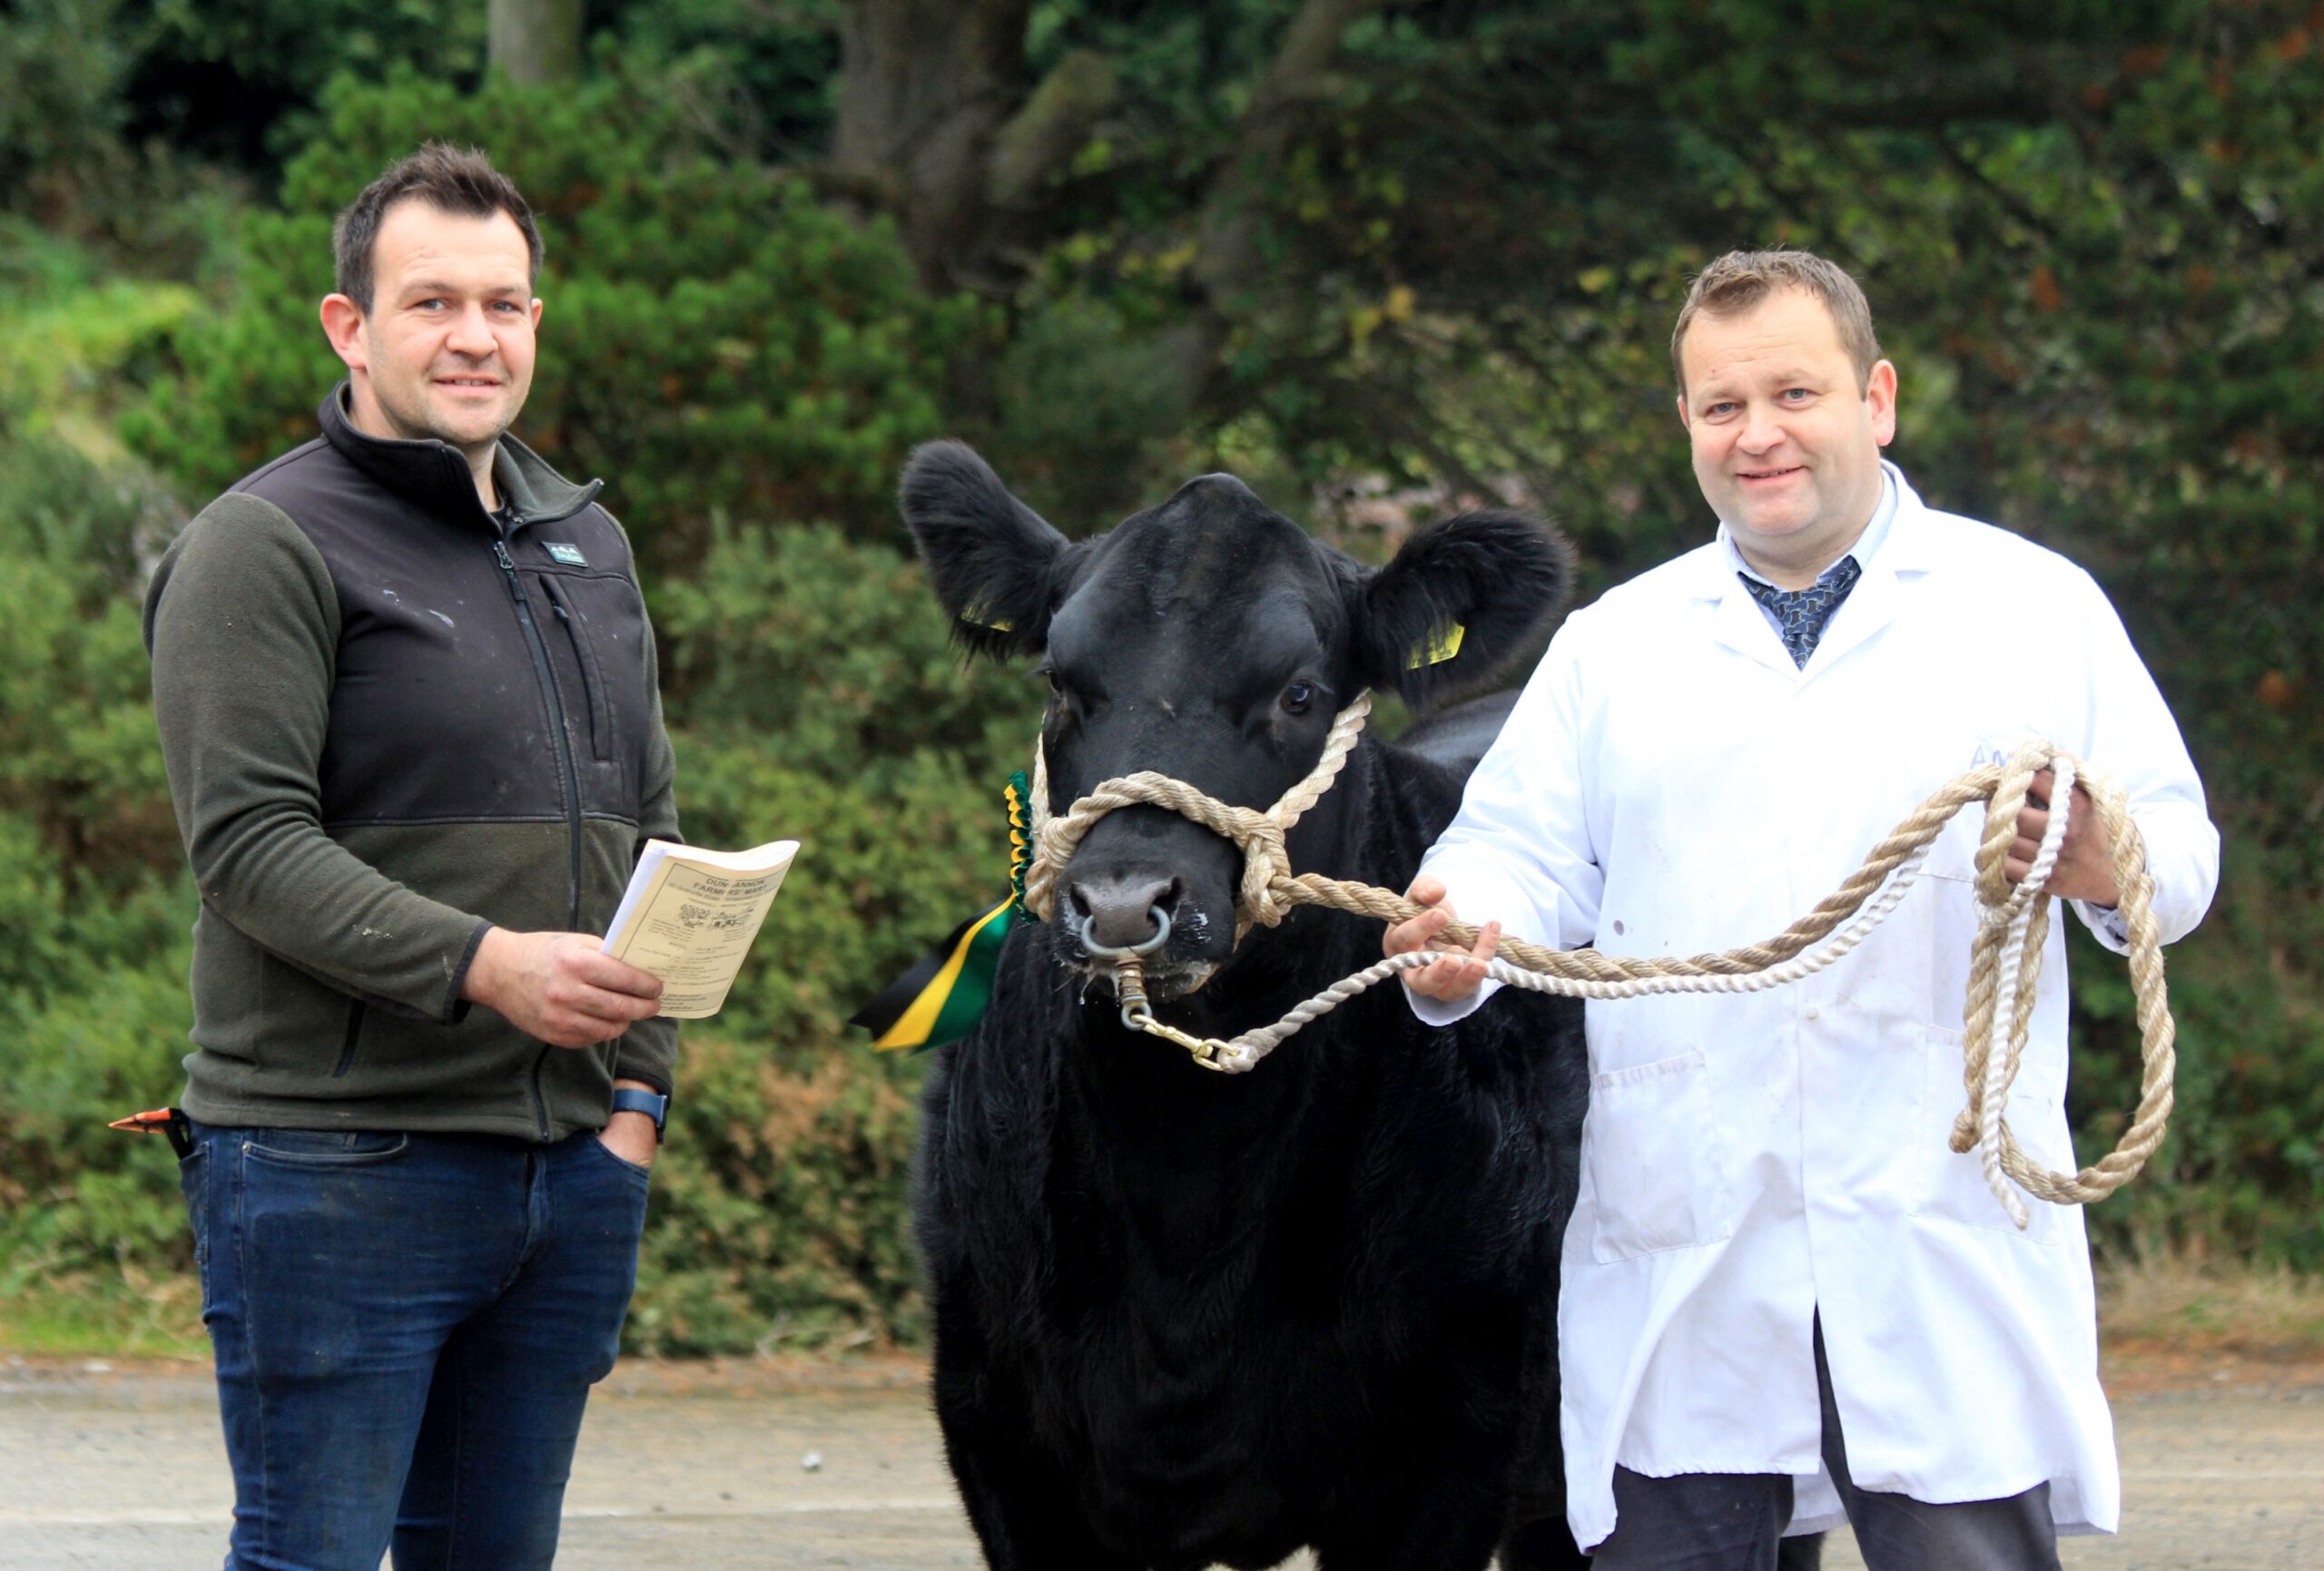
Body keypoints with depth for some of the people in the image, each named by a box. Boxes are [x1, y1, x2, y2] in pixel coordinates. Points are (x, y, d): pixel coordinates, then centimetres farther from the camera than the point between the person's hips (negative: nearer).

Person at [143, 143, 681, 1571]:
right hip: (338, 1167, -7)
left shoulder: (589, 544, 17)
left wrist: (639, 1088, 10)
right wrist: (479, 962, -26)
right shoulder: (266, 545, -7)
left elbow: (649, 828, 21)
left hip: (573, 1161, 7)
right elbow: (249, 840, -16)